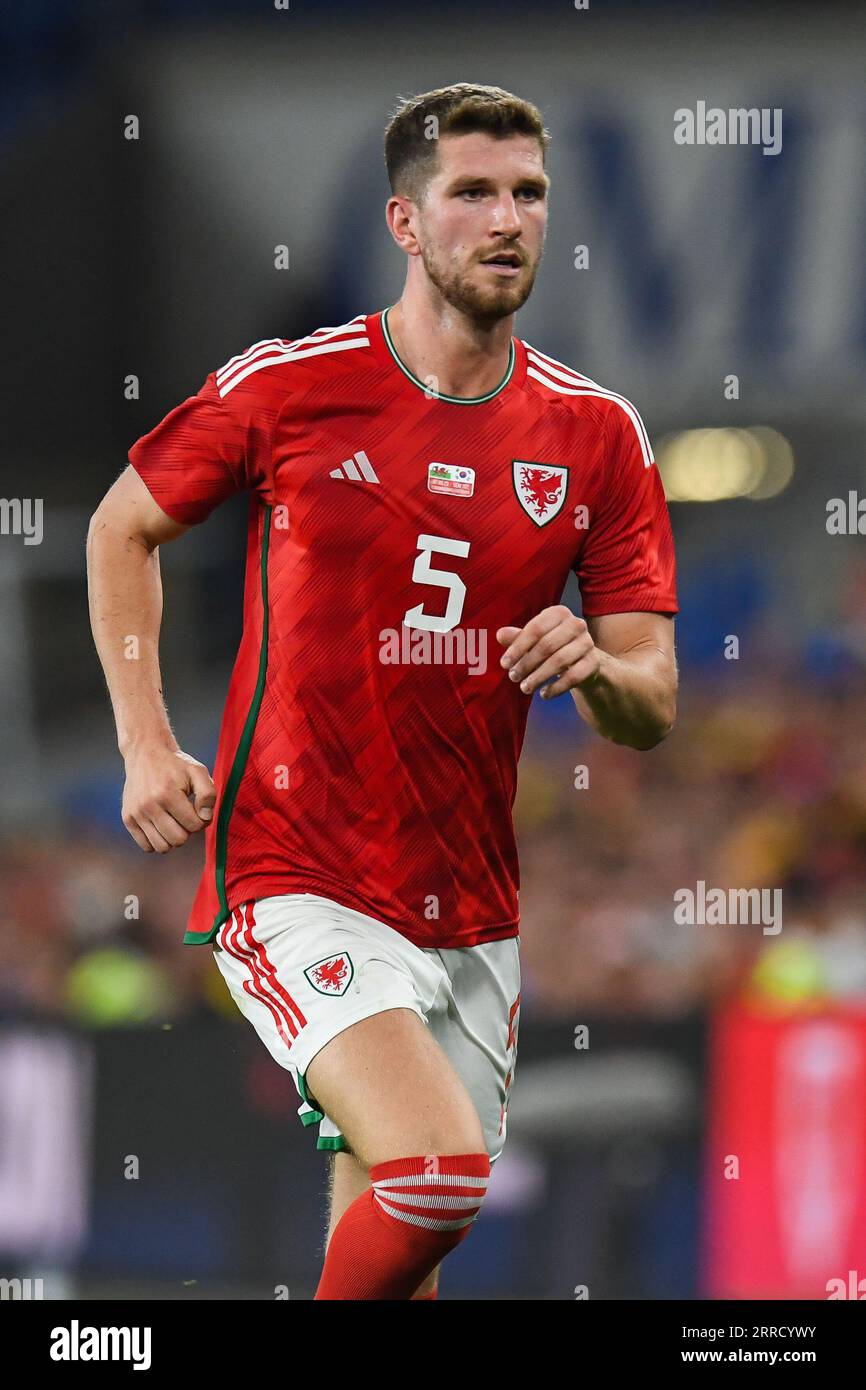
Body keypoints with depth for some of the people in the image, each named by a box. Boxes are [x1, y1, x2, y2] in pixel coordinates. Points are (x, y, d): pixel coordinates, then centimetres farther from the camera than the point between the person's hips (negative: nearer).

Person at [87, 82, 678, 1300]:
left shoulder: (596, 435, 3)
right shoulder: (285, 388, -5)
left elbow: (652, 709, 6)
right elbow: (123, 528, 10)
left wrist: (597, 669, -18)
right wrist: (146, 744, 0)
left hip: (470, 912, 5)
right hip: (291, 879, -5)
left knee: (391, 1240, 9)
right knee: (438, 1169, -25)